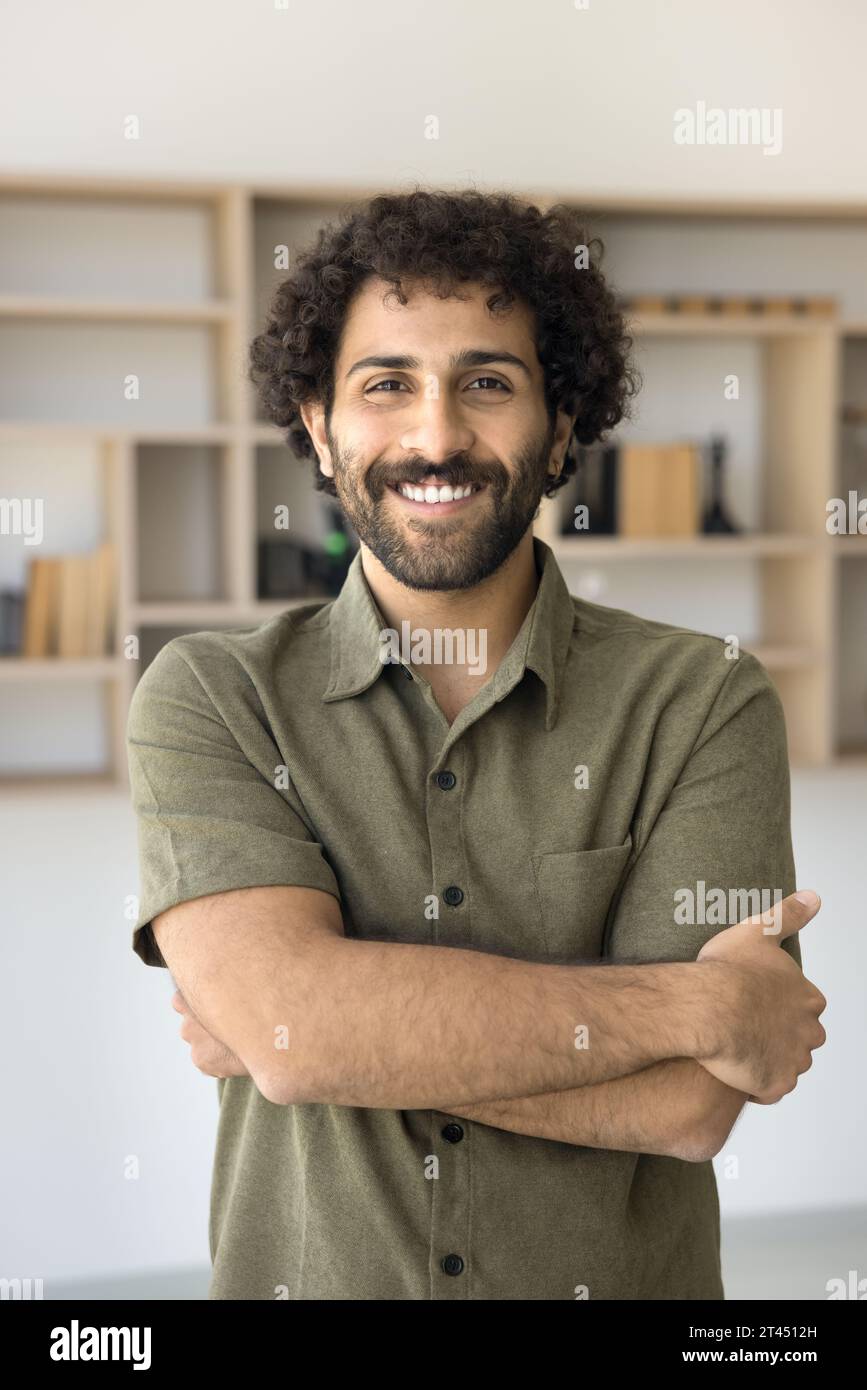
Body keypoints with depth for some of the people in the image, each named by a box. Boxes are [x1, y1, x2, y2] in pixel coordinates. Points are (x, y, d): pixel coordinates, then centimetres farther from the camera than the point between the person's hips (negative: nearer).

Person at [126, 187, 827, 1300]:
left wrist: (317, 1023, -21)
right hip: (301, 1274, 0)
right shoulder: (207, 697, -10)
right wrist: (705, 1001, -21)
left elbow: (686, 1104, -20)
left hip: (622, 1285, 0)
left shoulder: (708, 705, -11)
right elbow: (288, 1018, -23)